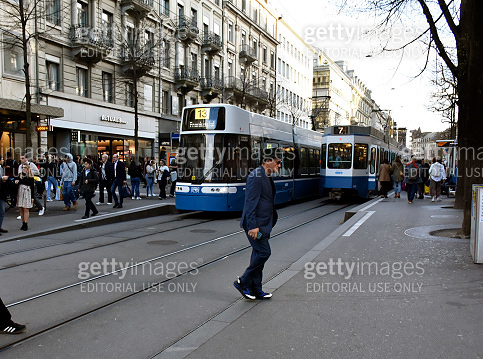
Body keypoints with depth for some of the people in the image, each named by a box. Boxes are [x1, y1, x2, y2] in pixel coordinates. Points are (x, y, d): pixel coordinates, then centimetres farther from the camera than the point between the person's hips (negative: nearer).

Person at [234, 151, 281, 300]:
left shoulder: (266, 177, 15)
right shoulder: (256, 176, -16)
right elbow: (250, 202, -21)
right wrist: (253, 226, -25)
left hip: (263, 224, 10)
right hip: (255, 224, -10)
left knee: (259, 255, 12)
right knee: (264, 252, -9)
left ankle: (256, 290, 20)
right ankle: (243, 282, 4)